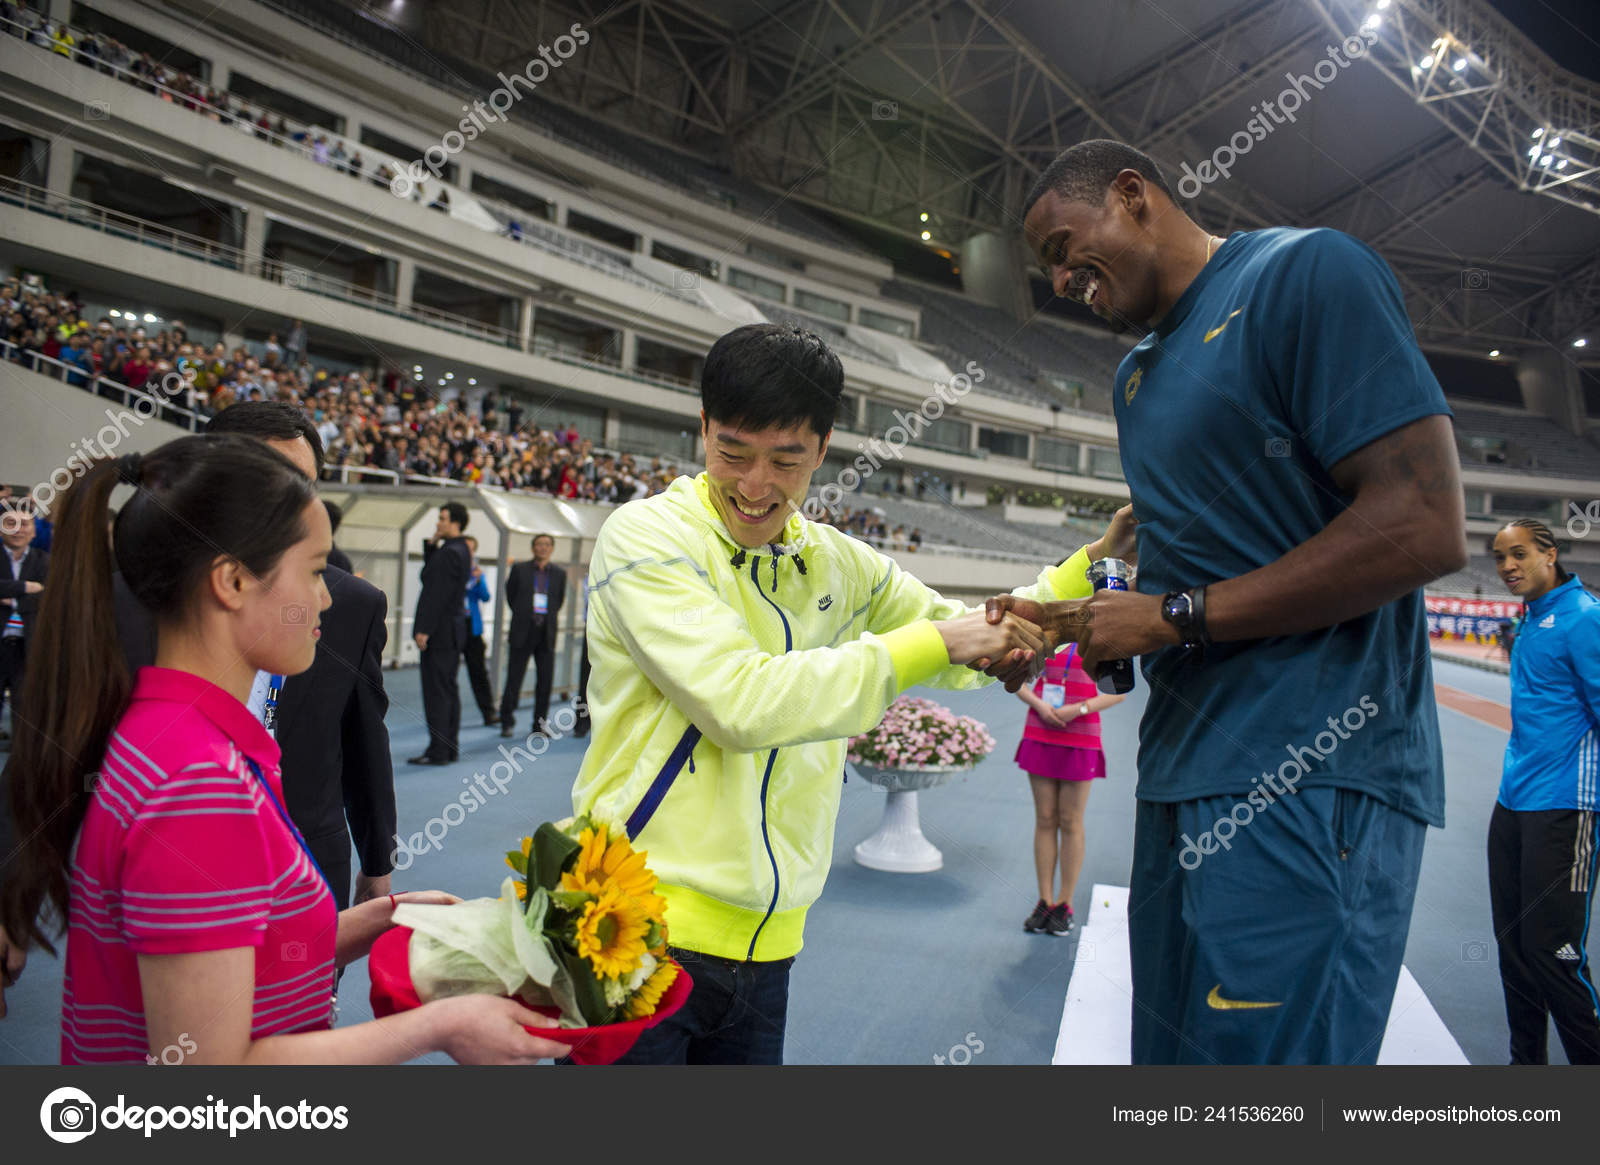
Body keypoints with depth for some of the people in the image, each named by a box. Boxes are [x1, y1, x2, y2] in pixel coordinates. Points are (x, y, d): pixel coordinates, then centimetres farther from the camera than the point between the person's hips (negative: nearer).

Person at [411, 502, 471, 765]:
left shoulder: (449, 553, -16)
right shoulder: (461, 551, 13)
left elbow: (437, 594, -20)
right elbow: (432, 571, 19)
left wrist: (424, 630, -18)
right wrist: (432, 544, 7)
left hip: (439, 633, -10)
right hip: (454, 631, 10)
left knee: (436, 692, -5)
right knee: (449, 690, 13)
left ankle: (438, 751, -1)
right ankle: (450, 748, 19)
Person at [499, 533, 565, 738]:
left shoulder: (559, 573, 7)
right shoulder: (519, 569, 2)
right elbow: (510, 596, 11)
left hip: (546, 633, 2)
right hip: (523, 632, -2)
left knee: (546, 679, 2)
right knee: (514, 677, 0)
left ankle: (540, 722, 13)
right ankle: (507, 723, 11)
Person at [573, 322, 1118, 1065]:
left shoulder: (837, 564, 7)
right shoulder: (648, 536, -11)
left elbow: (968, 645, 19)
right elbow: (743, 702, -24)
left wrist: (1092, 566, 8)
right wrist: (931, 644, -18)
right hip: (641, 927, -5)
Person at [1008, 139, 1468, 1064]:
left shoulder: (1305, 274, -7)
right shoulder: (1138, 372, 20)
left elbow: (1426, 528, -17)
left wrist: (1173, 616, -14)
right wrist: (1065, 621, 5)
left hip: (1305, 777, -8)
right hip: (1185, 770, 9)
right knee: (1169, 1050, 15)